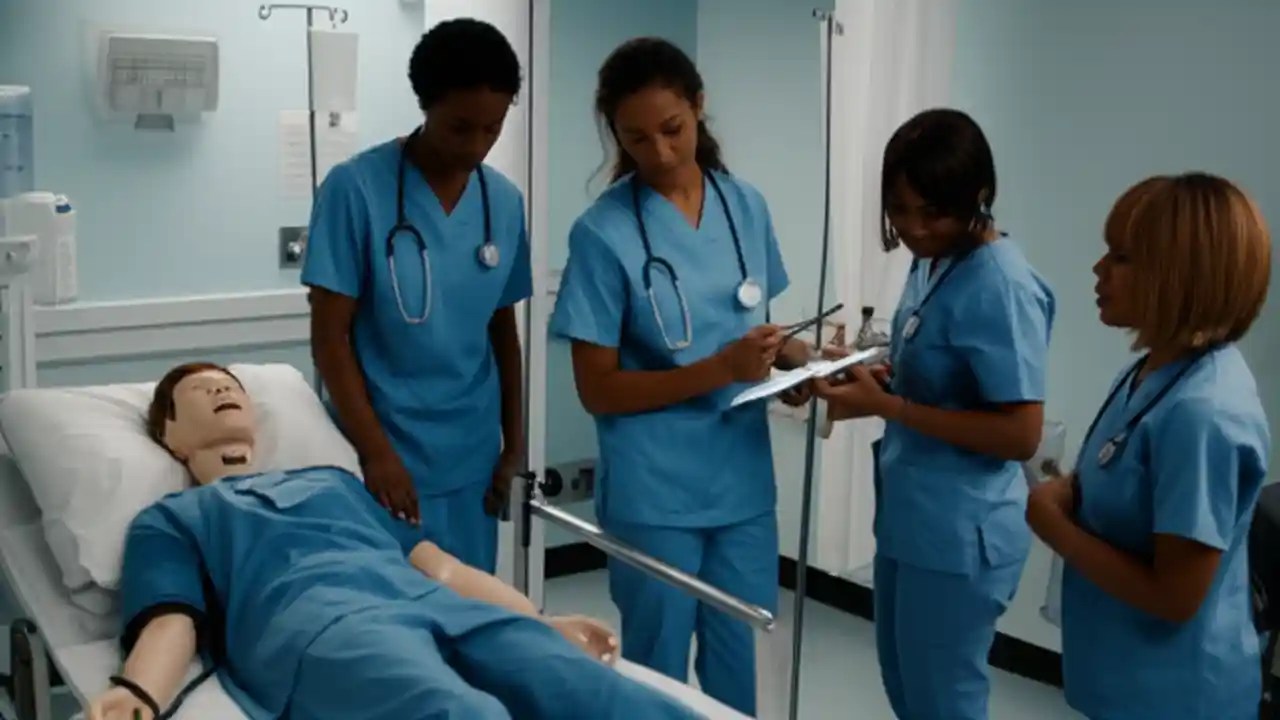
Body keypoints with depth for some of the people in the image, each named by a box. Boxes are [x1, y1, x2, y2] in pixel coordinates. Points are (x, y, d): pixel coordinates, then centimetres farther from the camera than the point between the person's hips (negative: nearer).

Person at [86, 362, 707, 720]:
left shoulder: (333, 480, 42)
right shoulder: (168, 520, 30)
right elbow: (171, 623, 10)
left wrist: (545, 624, 18)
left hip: (440, 607, 5)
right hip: (313, 624, -5)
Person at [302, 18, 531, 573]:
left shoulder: (505, 202, 3)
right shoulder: (356, 189, -11)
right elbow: (330, 338, -10)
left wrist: (514, 443, 11)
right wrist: (377, 452, -15)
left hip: (473, 462, 4)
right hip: (386, 459, -4)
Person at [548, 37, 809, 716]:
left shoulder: (746, 204, 1)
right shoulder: (603, 232, -13)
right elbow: (599, 390, -13)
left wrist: (789, 354, -9)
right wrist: (723, 369, -23)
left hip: (742, 479, 4)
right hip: (653, 494, -4)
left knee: (736, 661, 17)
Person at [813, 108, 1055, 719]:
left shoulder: (1001, 287, -22)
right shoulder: (933, 260, 5)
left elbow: (1020, 434, -24)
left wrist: (883, 405, -24)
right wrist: (873, 372, -3)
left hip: (960, 535, -9)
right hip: (907, 517, 9)